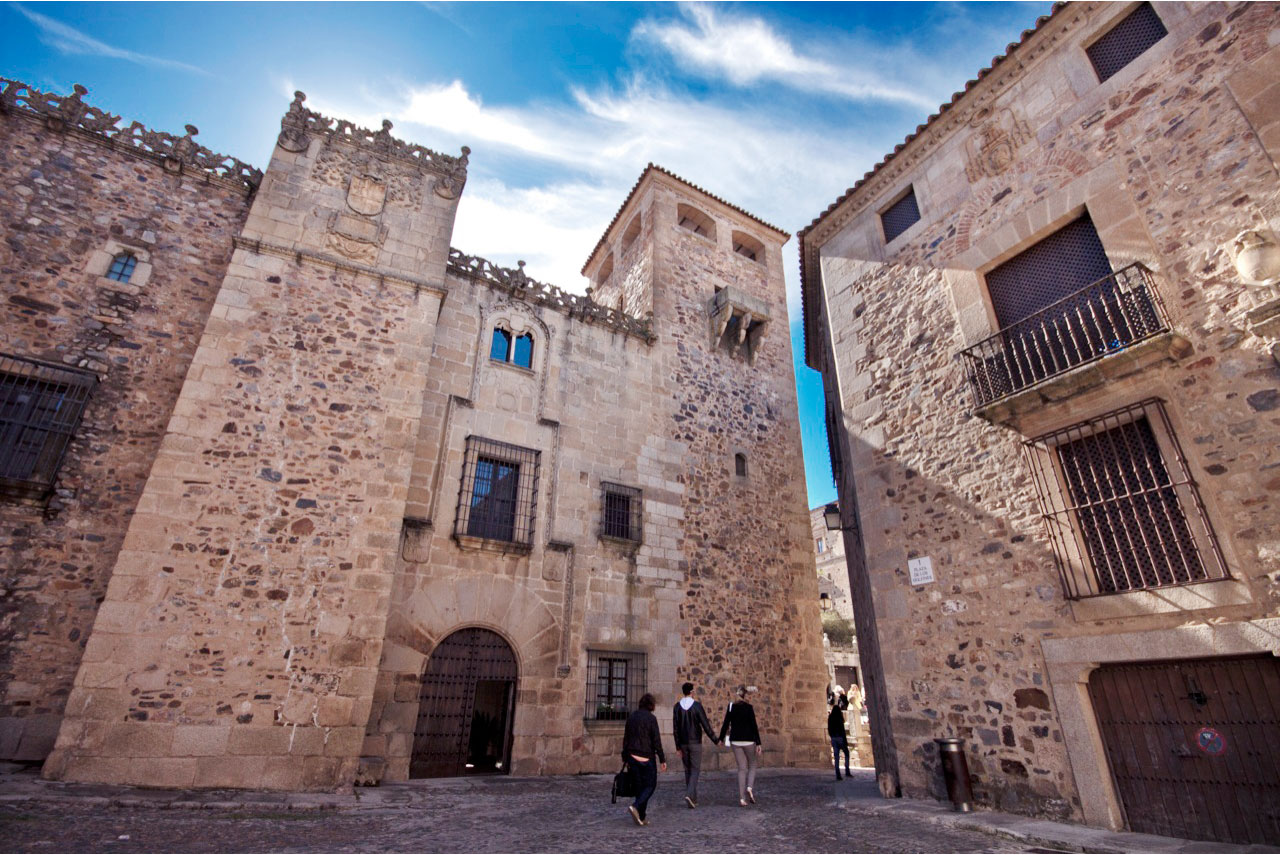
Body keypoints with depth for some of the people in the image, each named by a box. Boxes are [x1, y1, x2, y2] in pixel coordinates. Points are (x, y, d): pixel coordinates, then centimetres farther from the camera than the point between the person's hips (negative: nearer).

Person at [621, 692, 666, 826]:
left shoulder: (631, 717, 7)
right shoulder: (651, 718, -11)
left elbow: (625, 738, 11)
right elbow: (656, 741, -12)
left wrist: (625, 757, 18)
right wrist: (662, 759, -6)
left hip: (633, 756, 6)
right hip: (647, 757, -6)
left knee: (639, 786, 13)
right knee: (650, 785, 6)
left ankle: (641, 817, 14)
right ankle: (636, 806, -13)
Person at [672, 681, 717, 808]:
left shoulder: (677, 706, -1)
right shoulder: (697, 706, -12)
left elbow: (675, 728, -1)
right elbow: (706, 725, -11)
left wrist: (678, 746, 4)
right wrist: (715, 739, 1)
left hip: (683, 743, 4)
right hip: (695, 743, -4)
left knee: (687, 770, 15)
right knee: (695, 770, 4)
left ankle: (693, 799, 20)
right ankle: (689, 794, -14)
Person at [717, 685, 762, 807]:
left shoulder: (731, 706, 1)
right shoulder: (748, 707, -10)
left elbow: (726, 724, 5)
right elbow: (754, 726, -12)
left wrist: (721, 738, 18)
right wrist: (758, 743, -8)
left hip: (735, 741, 3)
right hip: (748, 741, -3)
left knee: (742, 768, 10)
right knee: (752, 765, 16)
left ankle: (742, 798, 2)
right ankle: (750, 787, -7)